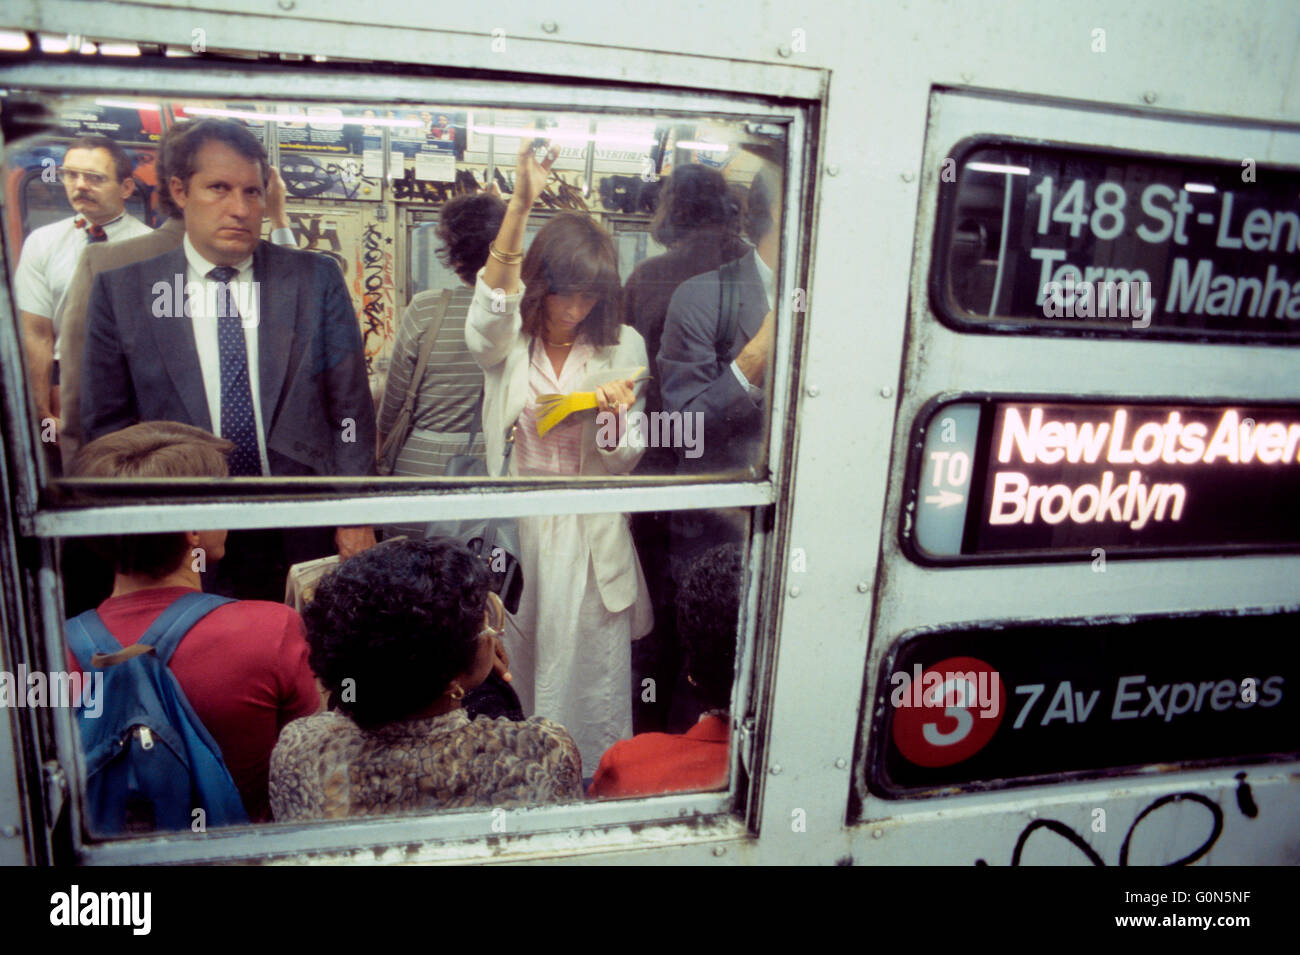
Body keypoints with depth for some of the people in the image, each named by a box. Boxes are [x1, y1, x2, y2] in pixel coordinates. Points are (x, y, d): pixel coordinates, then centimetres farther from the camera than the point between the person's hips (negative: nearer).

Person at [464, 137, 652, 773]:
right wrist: (520, 207, -35)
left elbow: (624, 459, 3)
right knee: (511, 668, 11)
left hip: (588, 537, 0)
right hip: (514, 529, 0)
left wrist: (615, 412, -21)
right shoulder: (509, 339, 1)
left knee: (591, 672, 6)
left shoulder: (622, 346, 4)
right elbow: (486, 319, -26)